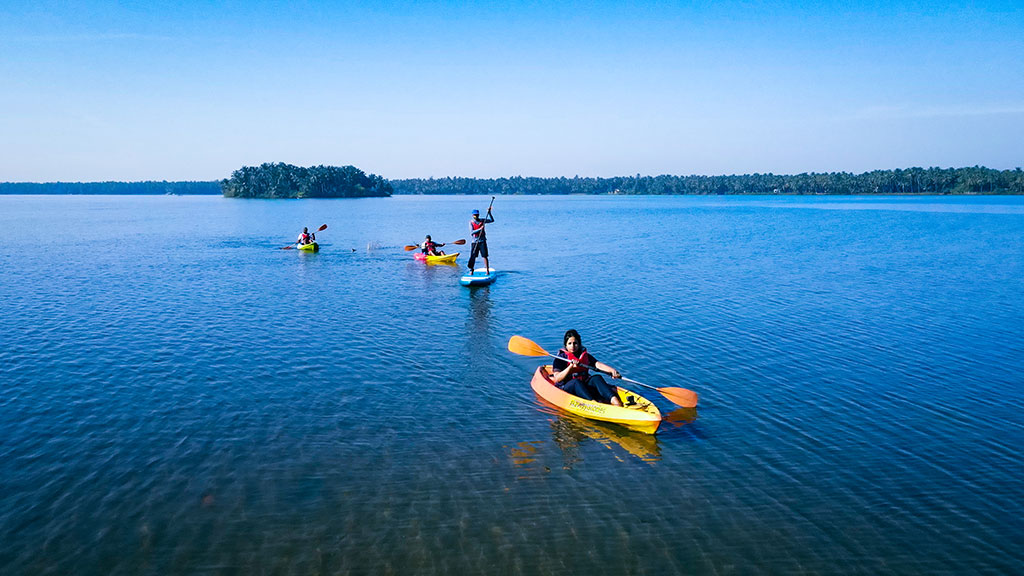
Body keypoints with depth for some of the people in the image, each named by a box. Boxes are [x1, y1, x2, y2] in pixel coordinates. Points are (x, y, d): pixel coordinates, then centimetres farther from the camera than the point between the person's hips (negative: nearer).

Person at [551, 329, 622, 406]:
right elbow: (557, 379, -13)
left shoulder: (585, 356, 12)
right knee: (576, 382, -34)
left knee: (597, 378, -23)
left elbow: (598, 364, -5)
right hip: (565, 388, -3)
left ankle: (615, 401, -46)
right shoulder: (560, 359, 0)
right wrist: (570, 367, -24)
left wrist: (612, 370, -24)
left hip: (584, 386, 4)